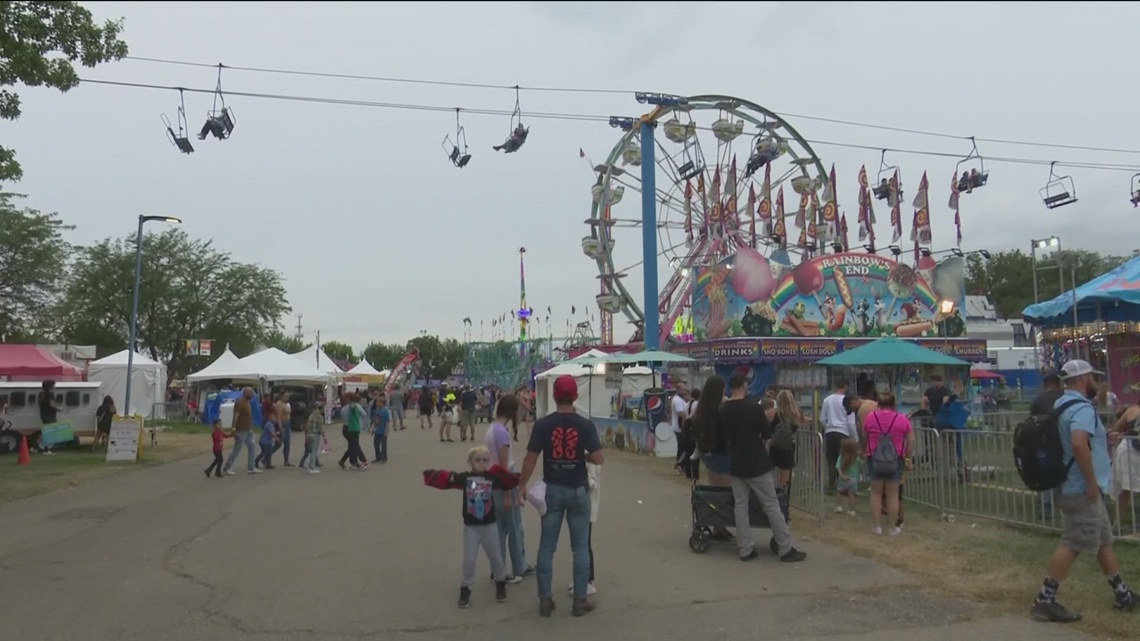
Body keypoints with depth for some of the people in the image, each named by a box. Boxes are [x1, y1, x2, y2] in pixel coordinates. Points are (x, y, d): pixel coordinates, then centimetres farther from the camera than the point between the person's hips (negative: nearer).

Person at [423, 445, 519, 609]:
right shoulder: (464, 478, -7)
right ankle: (465, 590, 18)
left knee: (495, 557, 14)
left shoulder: (493, 477, -5)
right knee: (469, 560, 4)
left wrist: (498, 469, -13)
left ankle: (500, 584, 35)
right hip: (470, 526, -1)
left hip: (489, 525, 1)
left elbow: (513, 481, -5)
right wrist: (430, 475, -32)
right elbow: (444, 479, -14)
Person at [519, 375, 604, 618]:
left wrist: (522, 485, 4)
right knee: (580, 547, 9)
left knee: (547, 546, 10)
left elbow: (531, 458, -7)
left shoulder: (542, 424, -8)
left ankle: (545, 598, 14)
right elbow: (598, 459, -12)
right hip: (578, 490, 0)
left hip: (552, 490, 1)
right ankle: (580, 600, 14)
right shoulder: (585, 425, -9)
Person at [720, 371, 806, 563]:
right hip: (756, 464, -5)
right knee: (771, 506, 2)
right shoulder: (753, 408, -15)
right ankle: (786, 549, 7)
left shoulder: (723, 409, 1)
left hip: (735, 464, 5)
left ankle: (745, 550, 9)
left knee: (740, 506, 7)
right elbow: (768, 435, -6)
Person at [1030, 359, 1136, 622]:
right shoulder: (1082, 407, -19)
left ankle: (1122, 594, 34)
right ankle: (1044, 602, -7)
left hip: (1079, 488, 10)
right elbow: (1079, 443, -36)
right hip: (1083, 490, -10)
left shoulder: (1062, 404, 13)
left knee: (1104, 540, 21)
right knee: (1072, 546, -8)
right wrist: (1091, 481, -28)